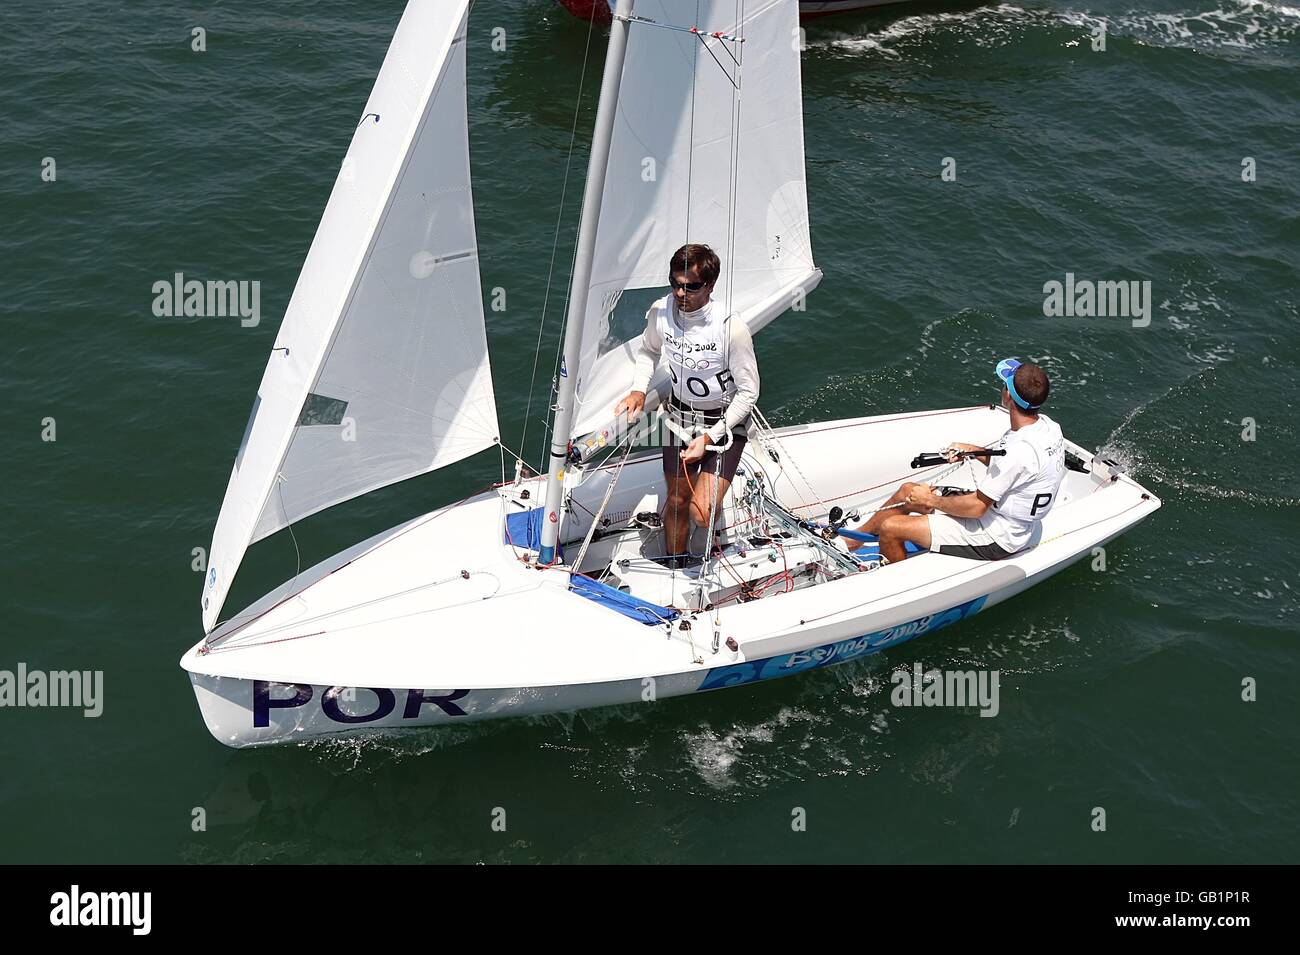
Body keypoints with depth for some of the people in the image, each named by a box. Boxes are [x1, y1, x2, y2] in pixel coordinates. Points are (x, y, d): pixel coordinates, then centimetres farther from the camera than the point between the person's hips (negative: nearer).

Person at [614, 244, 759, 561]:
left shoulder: (732, 329, -27)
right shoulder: (660, 312, -13)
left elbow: (748, 392, -16)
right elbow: (649, 350, 12)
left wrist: (709, 437, -19)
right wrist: (639, 389, -5)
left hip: (725, 420, -4)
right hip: (681, 413, 4)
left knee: (701, 513, -17)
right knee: (676, 502, 12)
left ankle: (712, 493, 20)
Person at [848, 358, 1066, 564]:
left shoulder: (1020, 452, -32)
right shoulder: (1046, 425, -4)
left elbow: (976, 507, -24)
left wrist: (930, 500, -10)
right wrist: (972, 450, 4)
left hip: (996, 540, -10)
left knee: (890, 527, -11)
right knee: (907, 491, 16)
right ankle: (852, 540, 32)